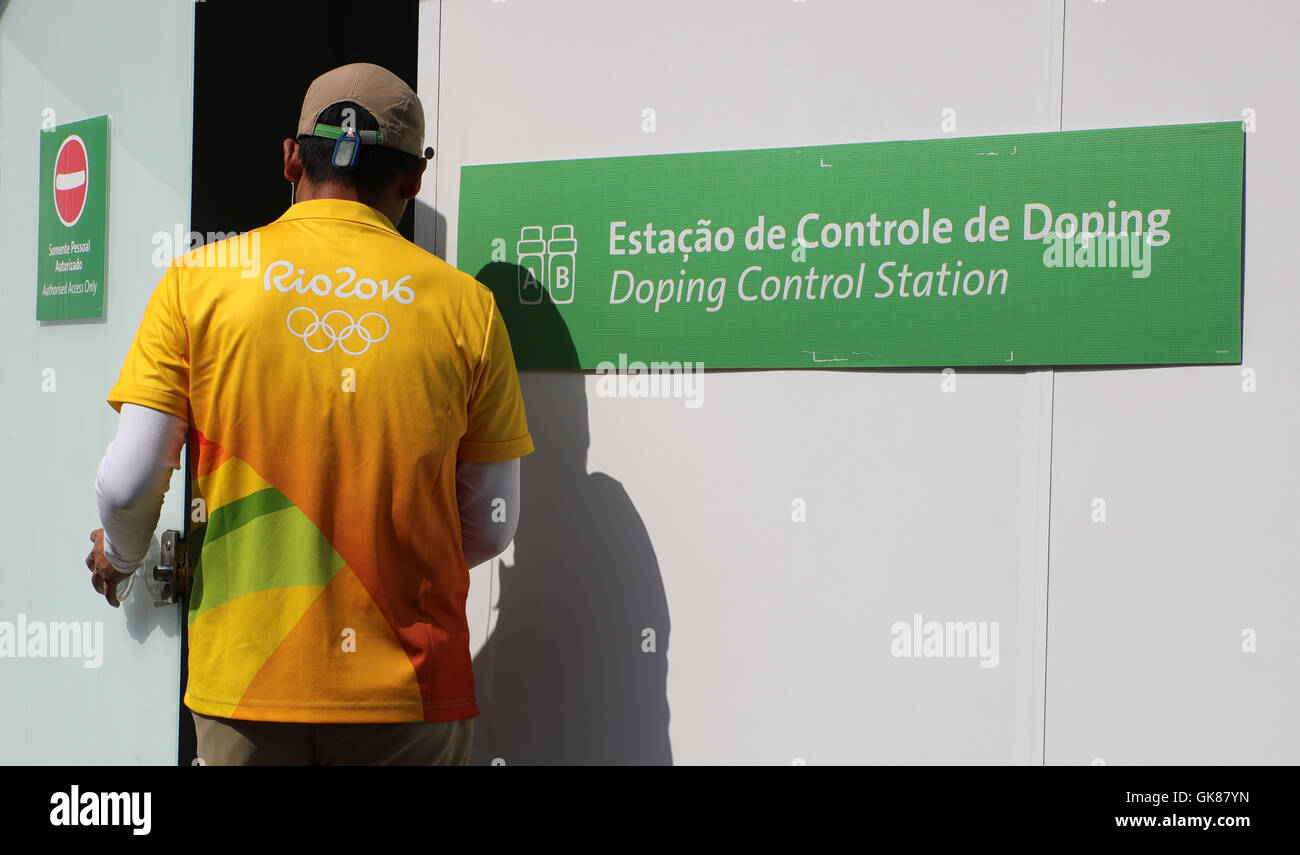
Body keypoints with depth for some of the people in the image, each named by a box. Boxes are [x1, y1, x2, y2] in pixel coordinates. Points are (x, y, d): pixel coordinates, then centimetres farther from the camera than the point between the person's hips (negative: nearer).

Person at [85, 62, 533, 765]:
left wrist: (119, 555, 18)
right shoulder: (466, 304, -1)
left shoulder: (199, 279, -2)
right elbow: (491, 526, 3)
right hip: (411, 691, 0)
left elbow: (128, 483, -5)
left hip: (245, 683, 0)